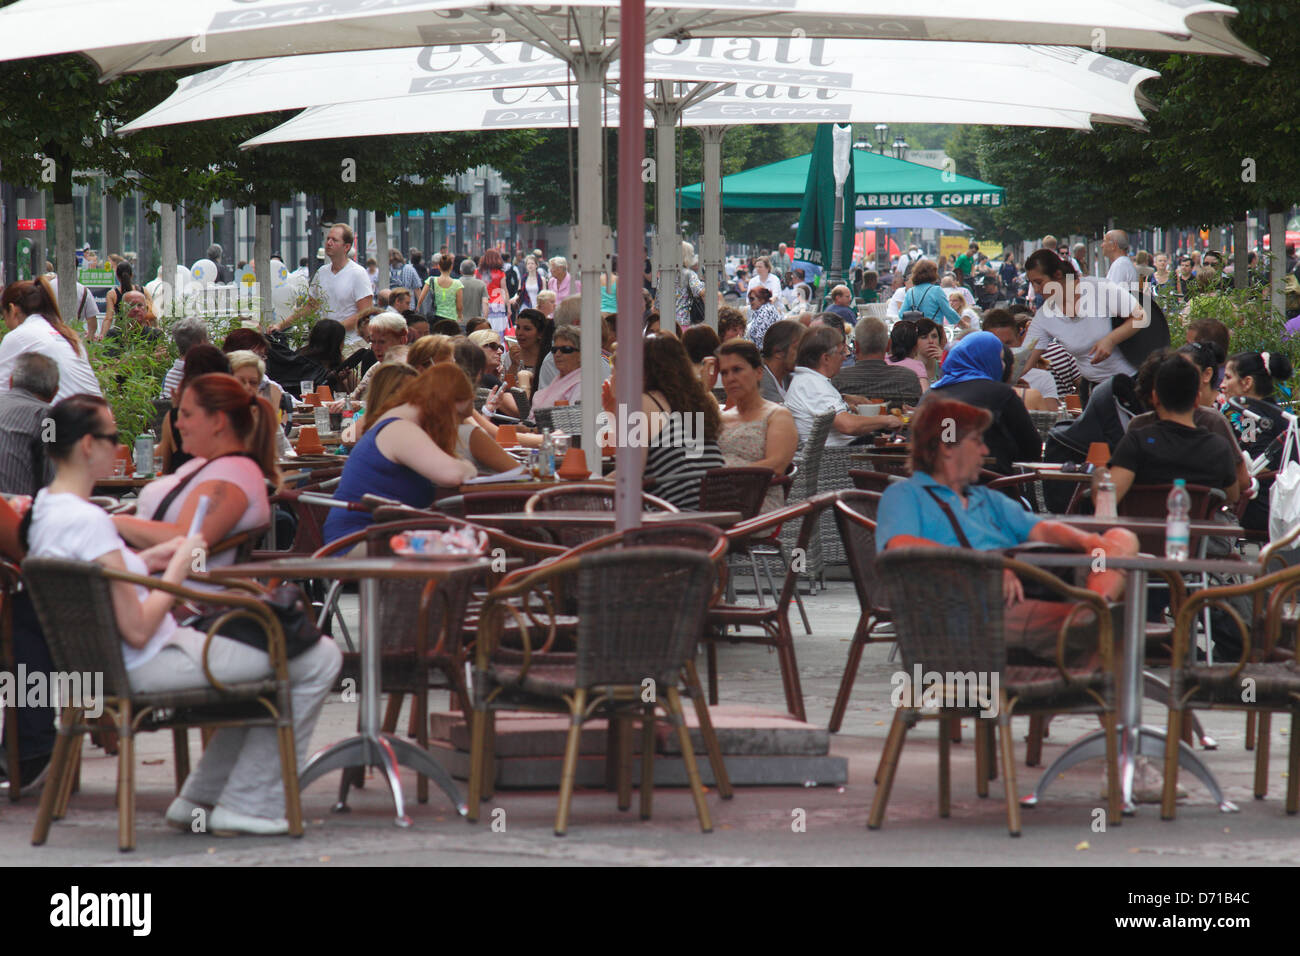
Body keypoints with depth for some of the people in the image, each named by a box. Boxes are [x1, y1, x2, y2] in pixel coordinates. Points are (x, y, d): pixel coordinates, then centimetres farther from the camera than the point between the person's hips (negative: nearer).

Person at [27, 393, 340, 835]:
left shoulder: (45, 507, 5)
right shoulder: (89, 522, -26)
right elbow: (138, 630, -25)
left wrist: (146, 559, 11)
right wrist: (177, 571, -11)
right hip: (148, 667, -11)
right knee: (319, 658, -7)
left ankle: (198, 799, 26)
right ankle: (249, 806, 1)